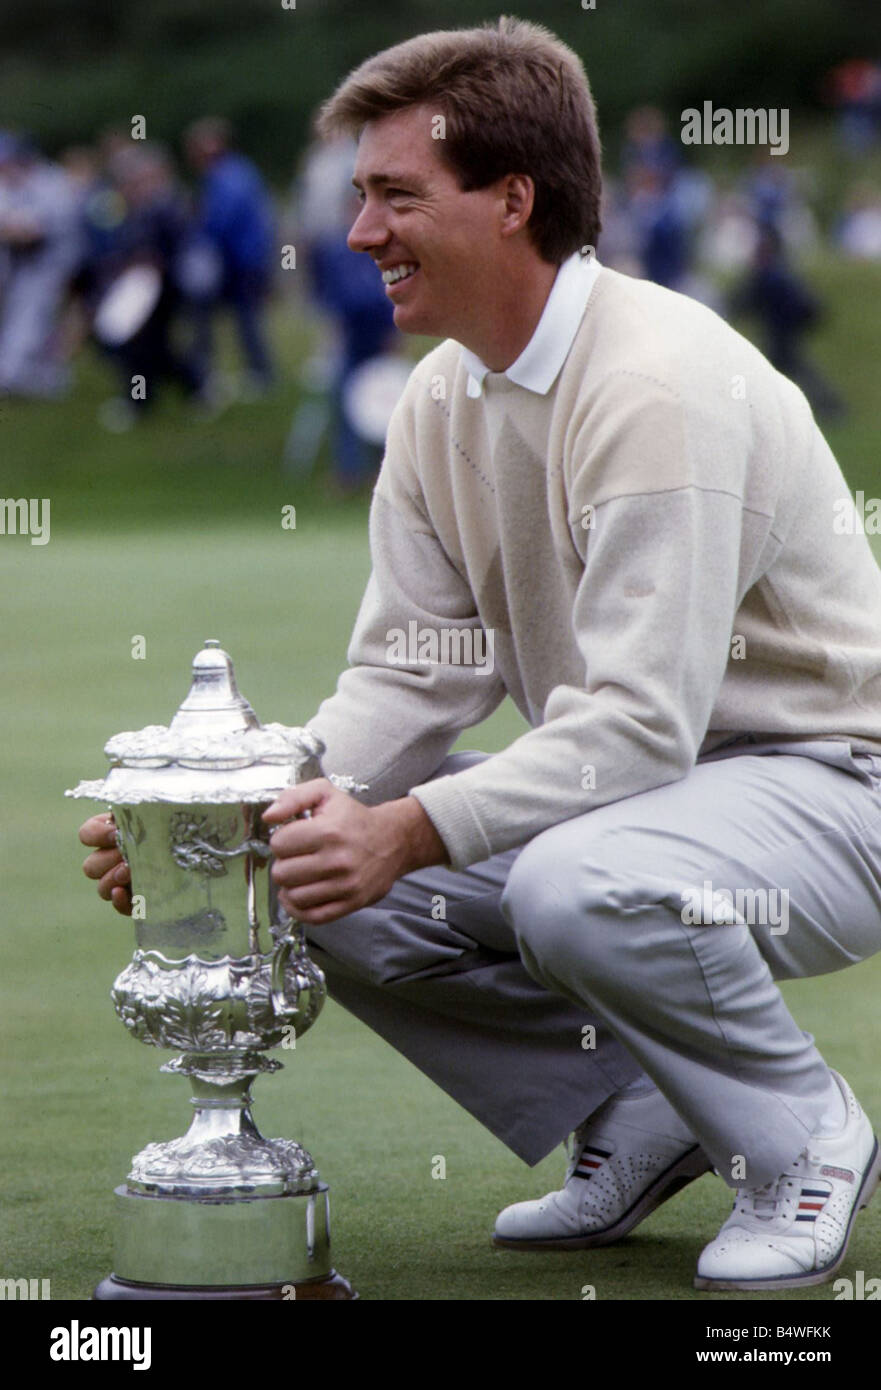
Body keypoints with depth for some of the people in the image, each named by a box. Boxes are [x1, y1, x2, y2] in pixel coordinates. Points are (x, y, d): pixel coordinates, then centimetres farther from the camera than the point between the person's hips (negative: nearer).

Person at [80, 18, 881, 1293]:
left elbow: (641, 720, -31)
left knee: (582, 886, -38)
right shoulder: (442, 397, 3)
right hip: (619, 779, 8)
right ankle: (638, 1117, 7)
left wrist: (408, 833, -39)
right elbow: (415, 672, 3)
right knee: (324, 882, -8)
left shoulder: (665, 384, -25)